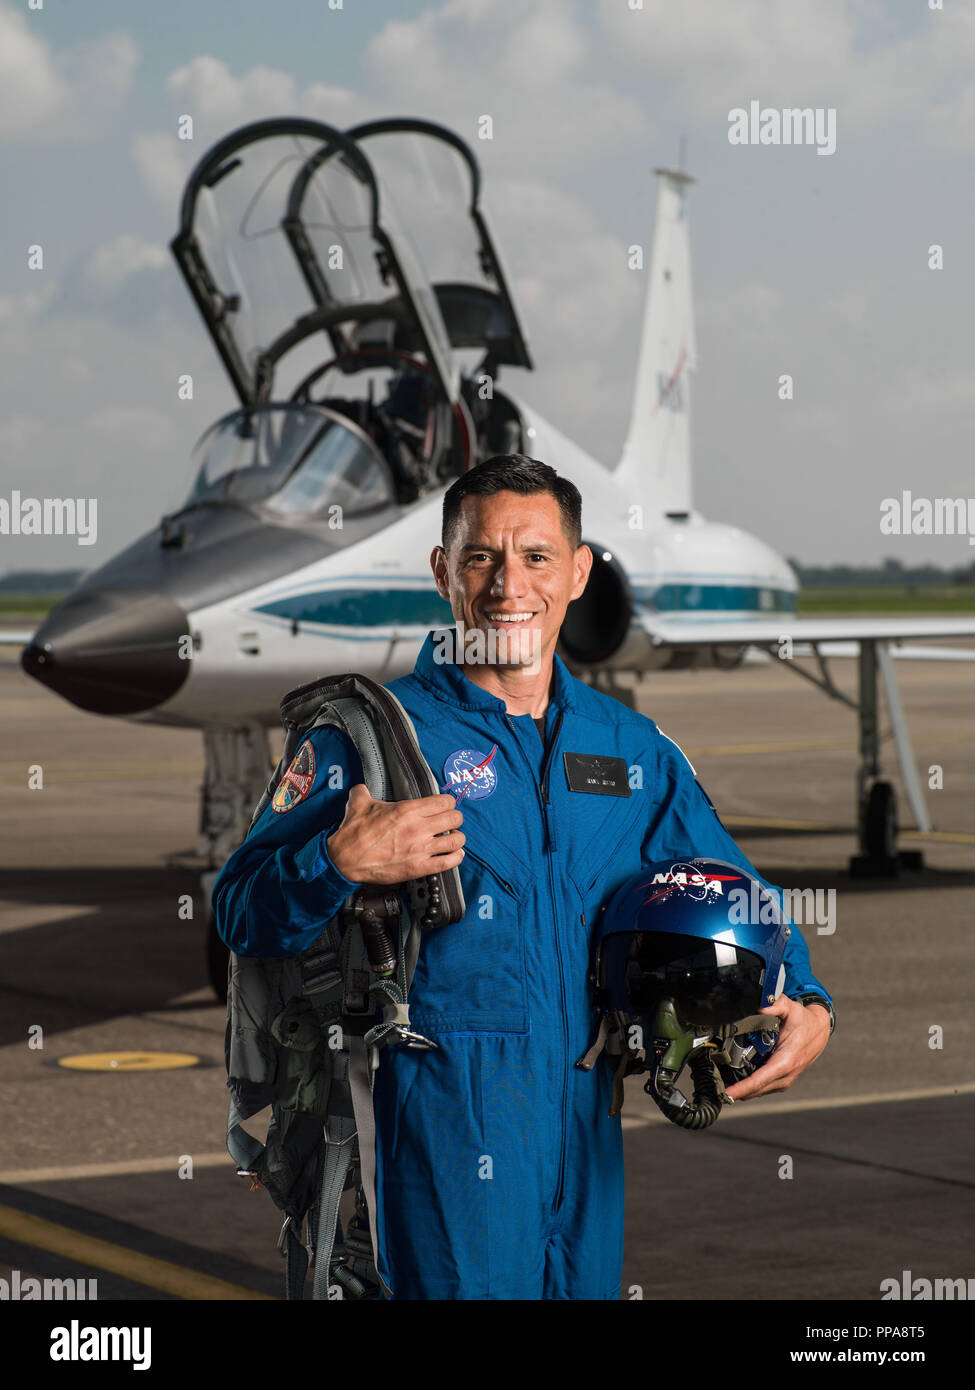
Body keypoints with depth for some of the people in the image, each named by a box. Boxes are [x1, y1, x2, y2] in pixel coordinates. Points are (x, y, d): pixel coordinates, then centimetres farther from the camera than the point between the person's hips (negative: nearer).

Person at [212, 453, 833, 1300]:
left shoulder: (635, 751, 12)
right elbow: (239, 914, -6)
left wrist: (805, 1004, 0)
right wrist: (339, 864, -25)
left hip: (588, 1126, 5)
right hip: (446, 1127, -5)